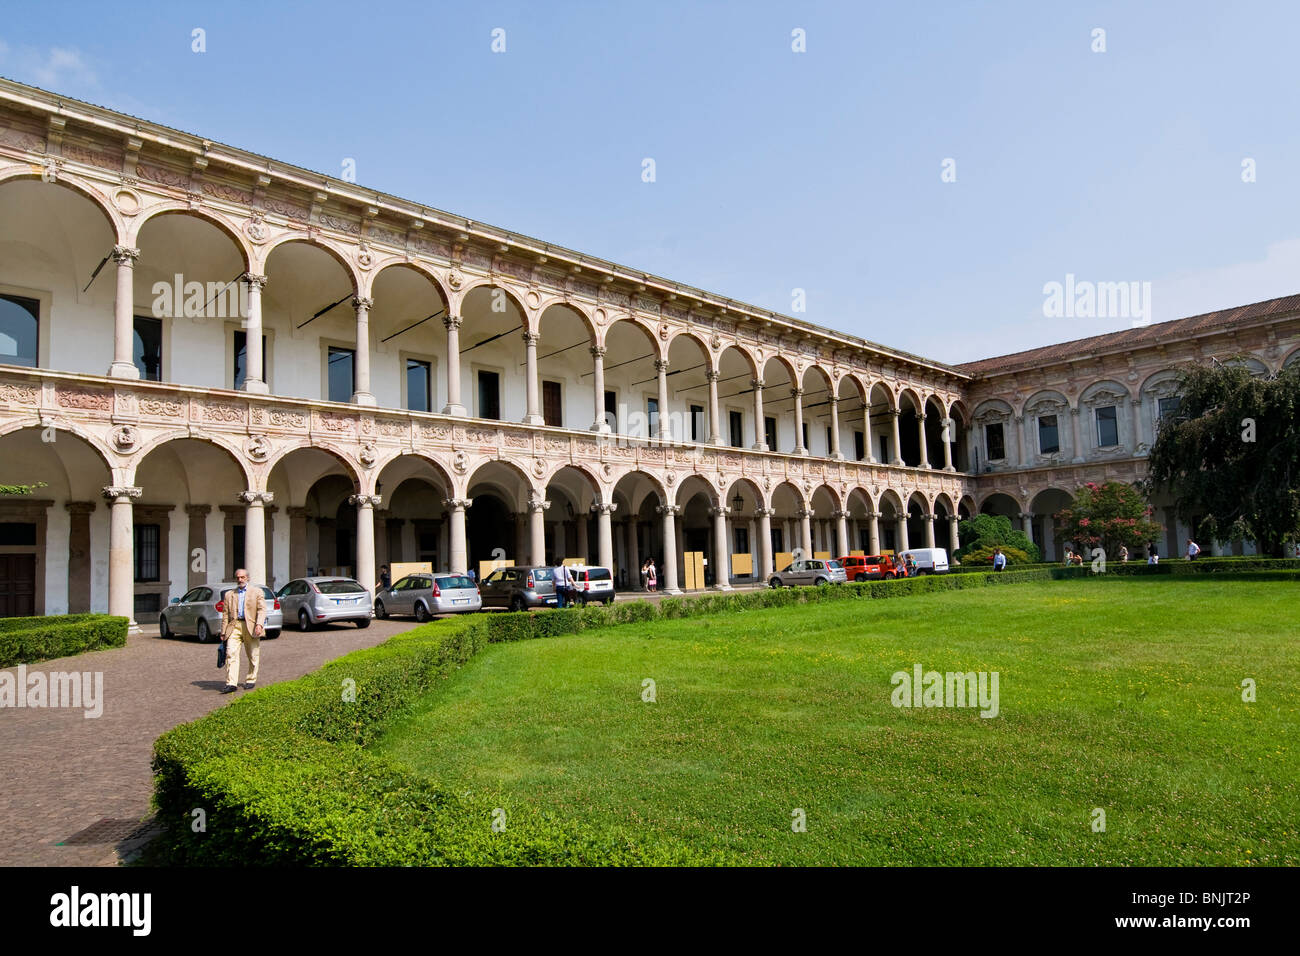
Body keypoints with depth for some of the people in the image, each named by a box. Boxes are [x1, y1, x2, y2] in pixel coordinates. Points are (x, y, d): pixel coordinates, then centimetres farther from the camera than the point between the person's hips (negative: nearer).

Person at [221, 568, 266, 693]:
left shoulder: (257, 592, 10)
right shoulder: (229, 594, 18)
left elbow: (262, 609, 0)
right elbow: (225, 614, 16)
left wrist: (259, 624, -15)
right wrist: (223, 632, 10)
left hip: (250, 626, -1)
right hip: (234, 626, 2)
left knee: (253, 656, 4)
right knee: (231, 653, -12)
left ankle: (251, 680, 19)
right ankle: (231, 683, -14)